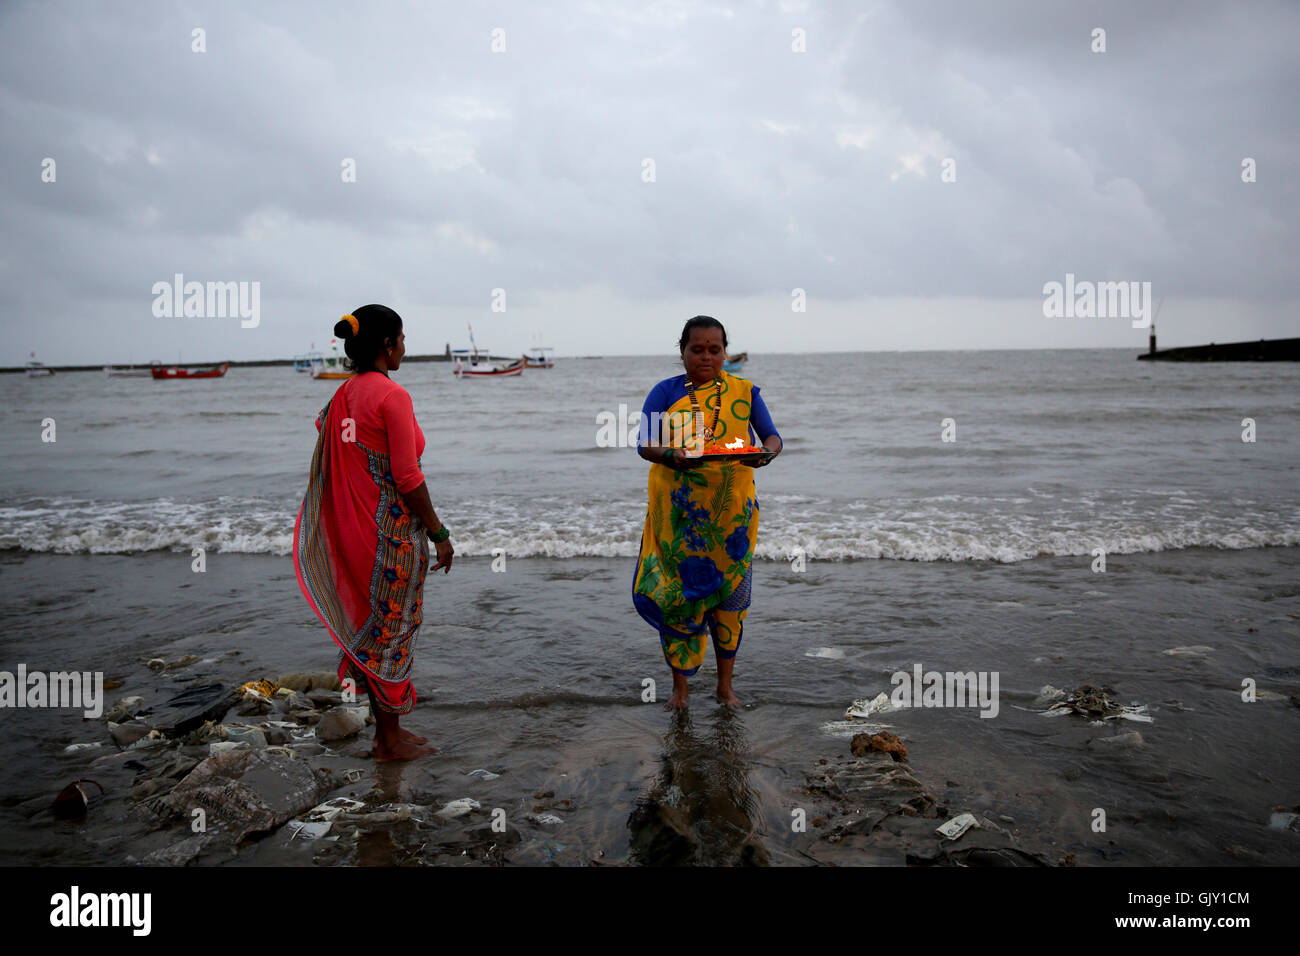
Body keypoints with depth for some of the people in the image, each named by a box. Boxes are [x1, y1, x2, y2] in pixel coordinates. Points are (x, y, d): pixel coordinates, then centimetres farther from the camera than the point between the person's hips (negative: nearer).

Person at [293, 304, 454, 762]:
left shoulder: (344, 394, 9)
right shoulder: (392, 395, -17)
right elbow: (408, 477, -19)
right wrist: (439, 533, -11)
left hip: (355, 526, 9)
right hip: (393, 527, -9)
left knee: (371, 626, 16)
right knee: (393, 627, 3)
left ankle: (385, 729, 28)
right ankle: (391, 740, 14)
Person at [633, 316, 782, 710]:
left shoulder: (744, 393, 8)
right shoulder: (665, 392, 4)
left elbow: (772, 436, 3)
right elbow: (645, 444, -6)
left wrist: (767, 451, -22)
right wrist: (673, 456, -28)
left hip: (731, 511, 1)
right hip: (678, 513, -1)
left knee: (729, 592, 6)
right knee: (679, 593, 0)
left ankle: (725, 684, 22)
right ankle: (679, 688, 15)